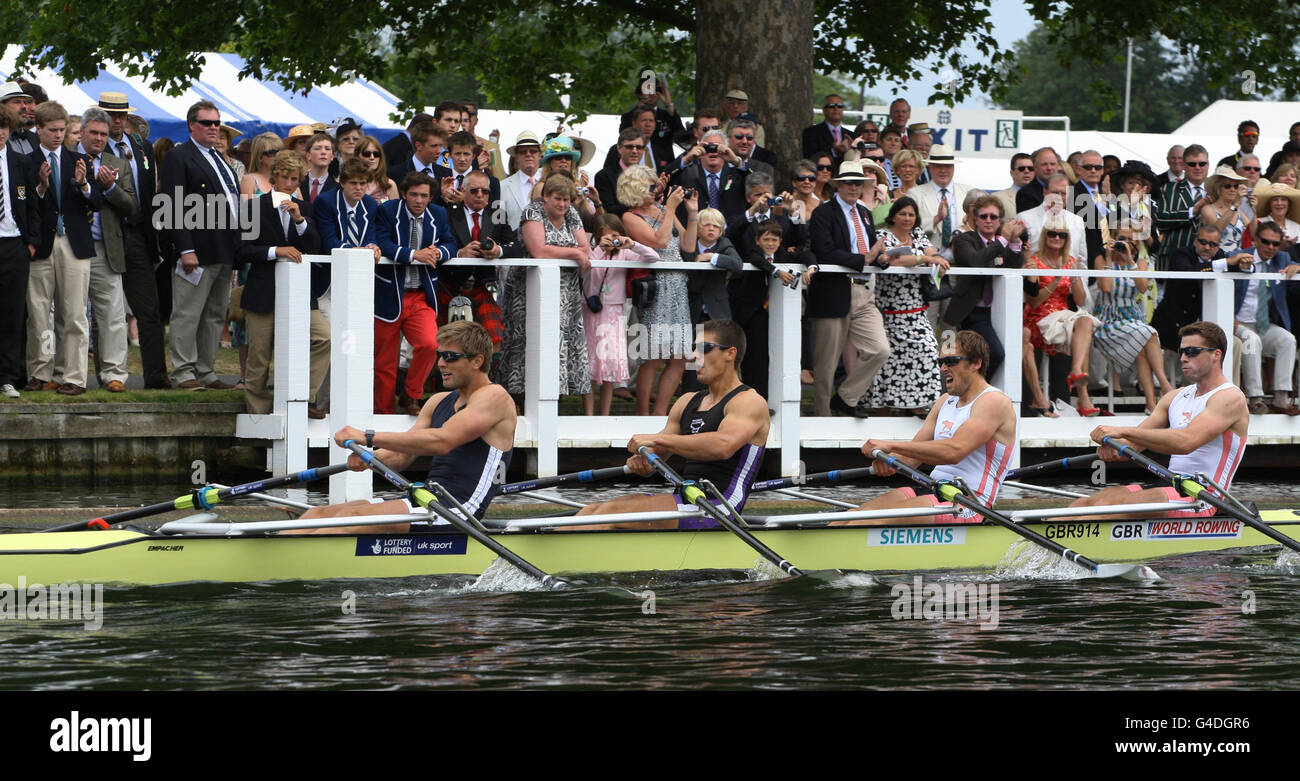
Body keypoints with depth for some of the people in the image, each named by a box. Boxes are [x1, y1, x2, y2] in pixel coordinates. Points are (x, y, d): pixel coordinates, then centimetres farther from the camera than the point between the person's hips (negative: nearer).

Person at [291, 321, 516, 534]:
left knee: (352, 517, -27)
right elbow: (402, 456, 14)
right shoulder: (439, 401, 23)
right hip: (425, 500, 9)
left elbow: (442, 441, -20)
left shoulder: (494, 396, -5)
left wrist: (368, 437, -22)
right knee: (319, 514, -6)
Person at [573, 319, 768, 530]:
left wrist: (656, 439, -21)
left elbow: (723, 445, -24)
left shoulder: (750, 401, -3)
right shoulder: (688, 401, 23)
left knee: (609, 512, -23)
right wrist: (641, 461, -5)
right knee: (590, 511, -10)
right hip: (682, 499, 8)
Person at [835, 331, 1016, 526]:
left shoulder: (994, 401, -9)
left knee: (881, 517, -26)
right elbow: (912, 457, 16)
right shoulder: (945, 401, 19)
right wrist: (887, 459, -9)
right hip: (932, 490, 8)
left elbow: (954, 451, -23)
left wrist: (892, 445, -22)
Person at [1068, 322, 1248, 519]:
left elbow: (1186, 442, -23)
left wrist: (1123, 431, -25)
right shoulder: (1177, 397, 19)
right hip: (1169, 487, 8)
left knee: (1107, 505, -28)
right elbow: (1135, 442, 13)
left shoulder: (1230, 398, -7)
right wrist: (1112, 446, -13)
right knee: (1083, 504, -11)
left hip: (1200, 500, -8)